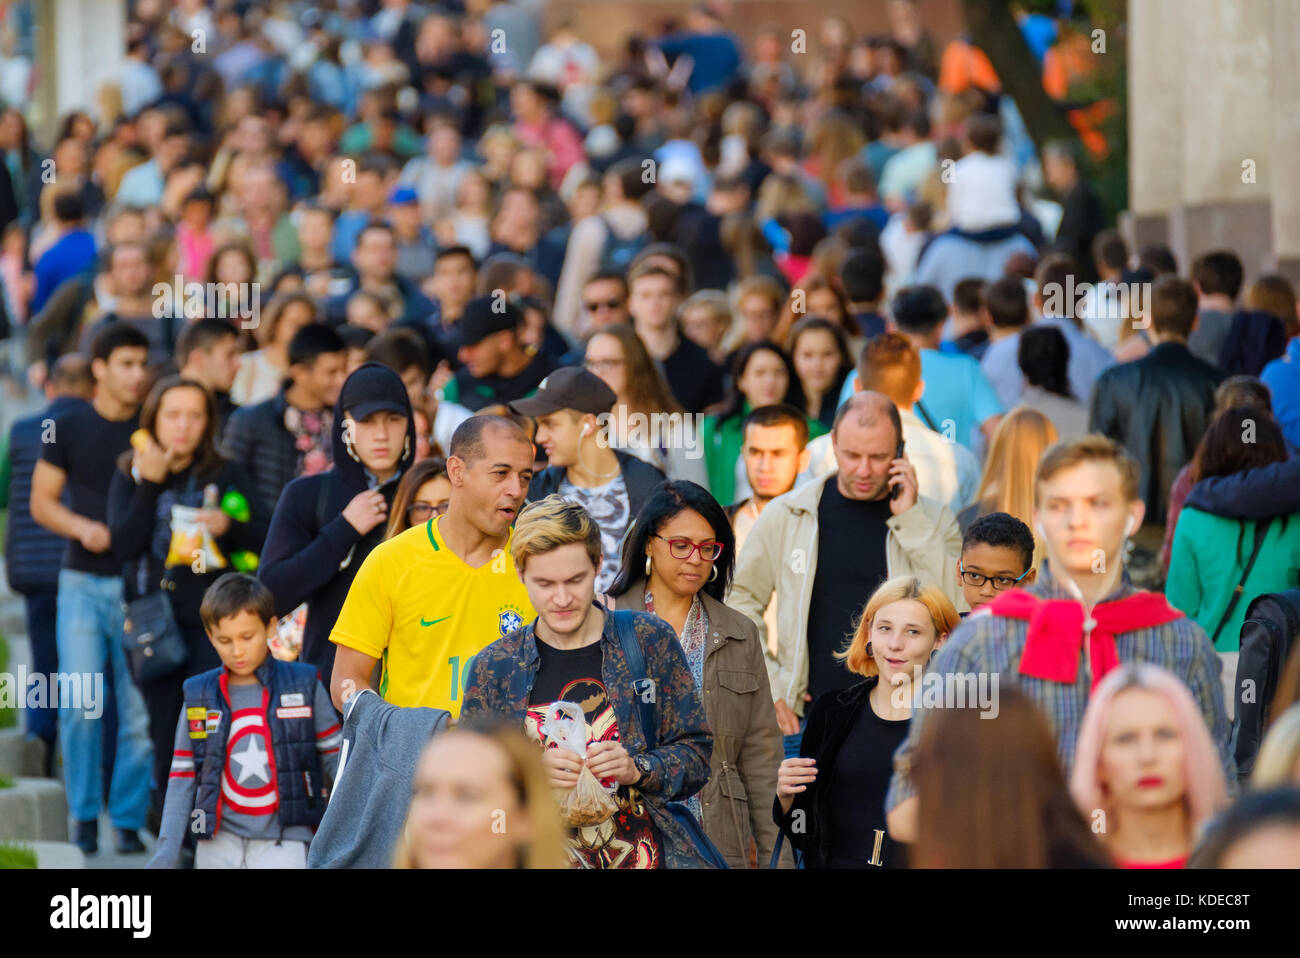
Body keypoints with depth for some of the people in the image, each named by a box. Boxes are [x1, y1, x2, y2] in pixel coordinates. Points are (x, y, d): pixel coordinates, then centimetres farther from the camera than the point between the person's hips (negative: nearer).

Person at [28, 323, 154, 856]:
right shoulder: (69, 428, 3)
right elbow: (42, 502, 5)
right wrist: (83, 527, -13)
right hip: (83, 583, 0)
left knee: (140, 711, -2)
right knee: (80, 706, -6)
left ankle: (129, 820, 8)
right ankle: (83, 814, 9)